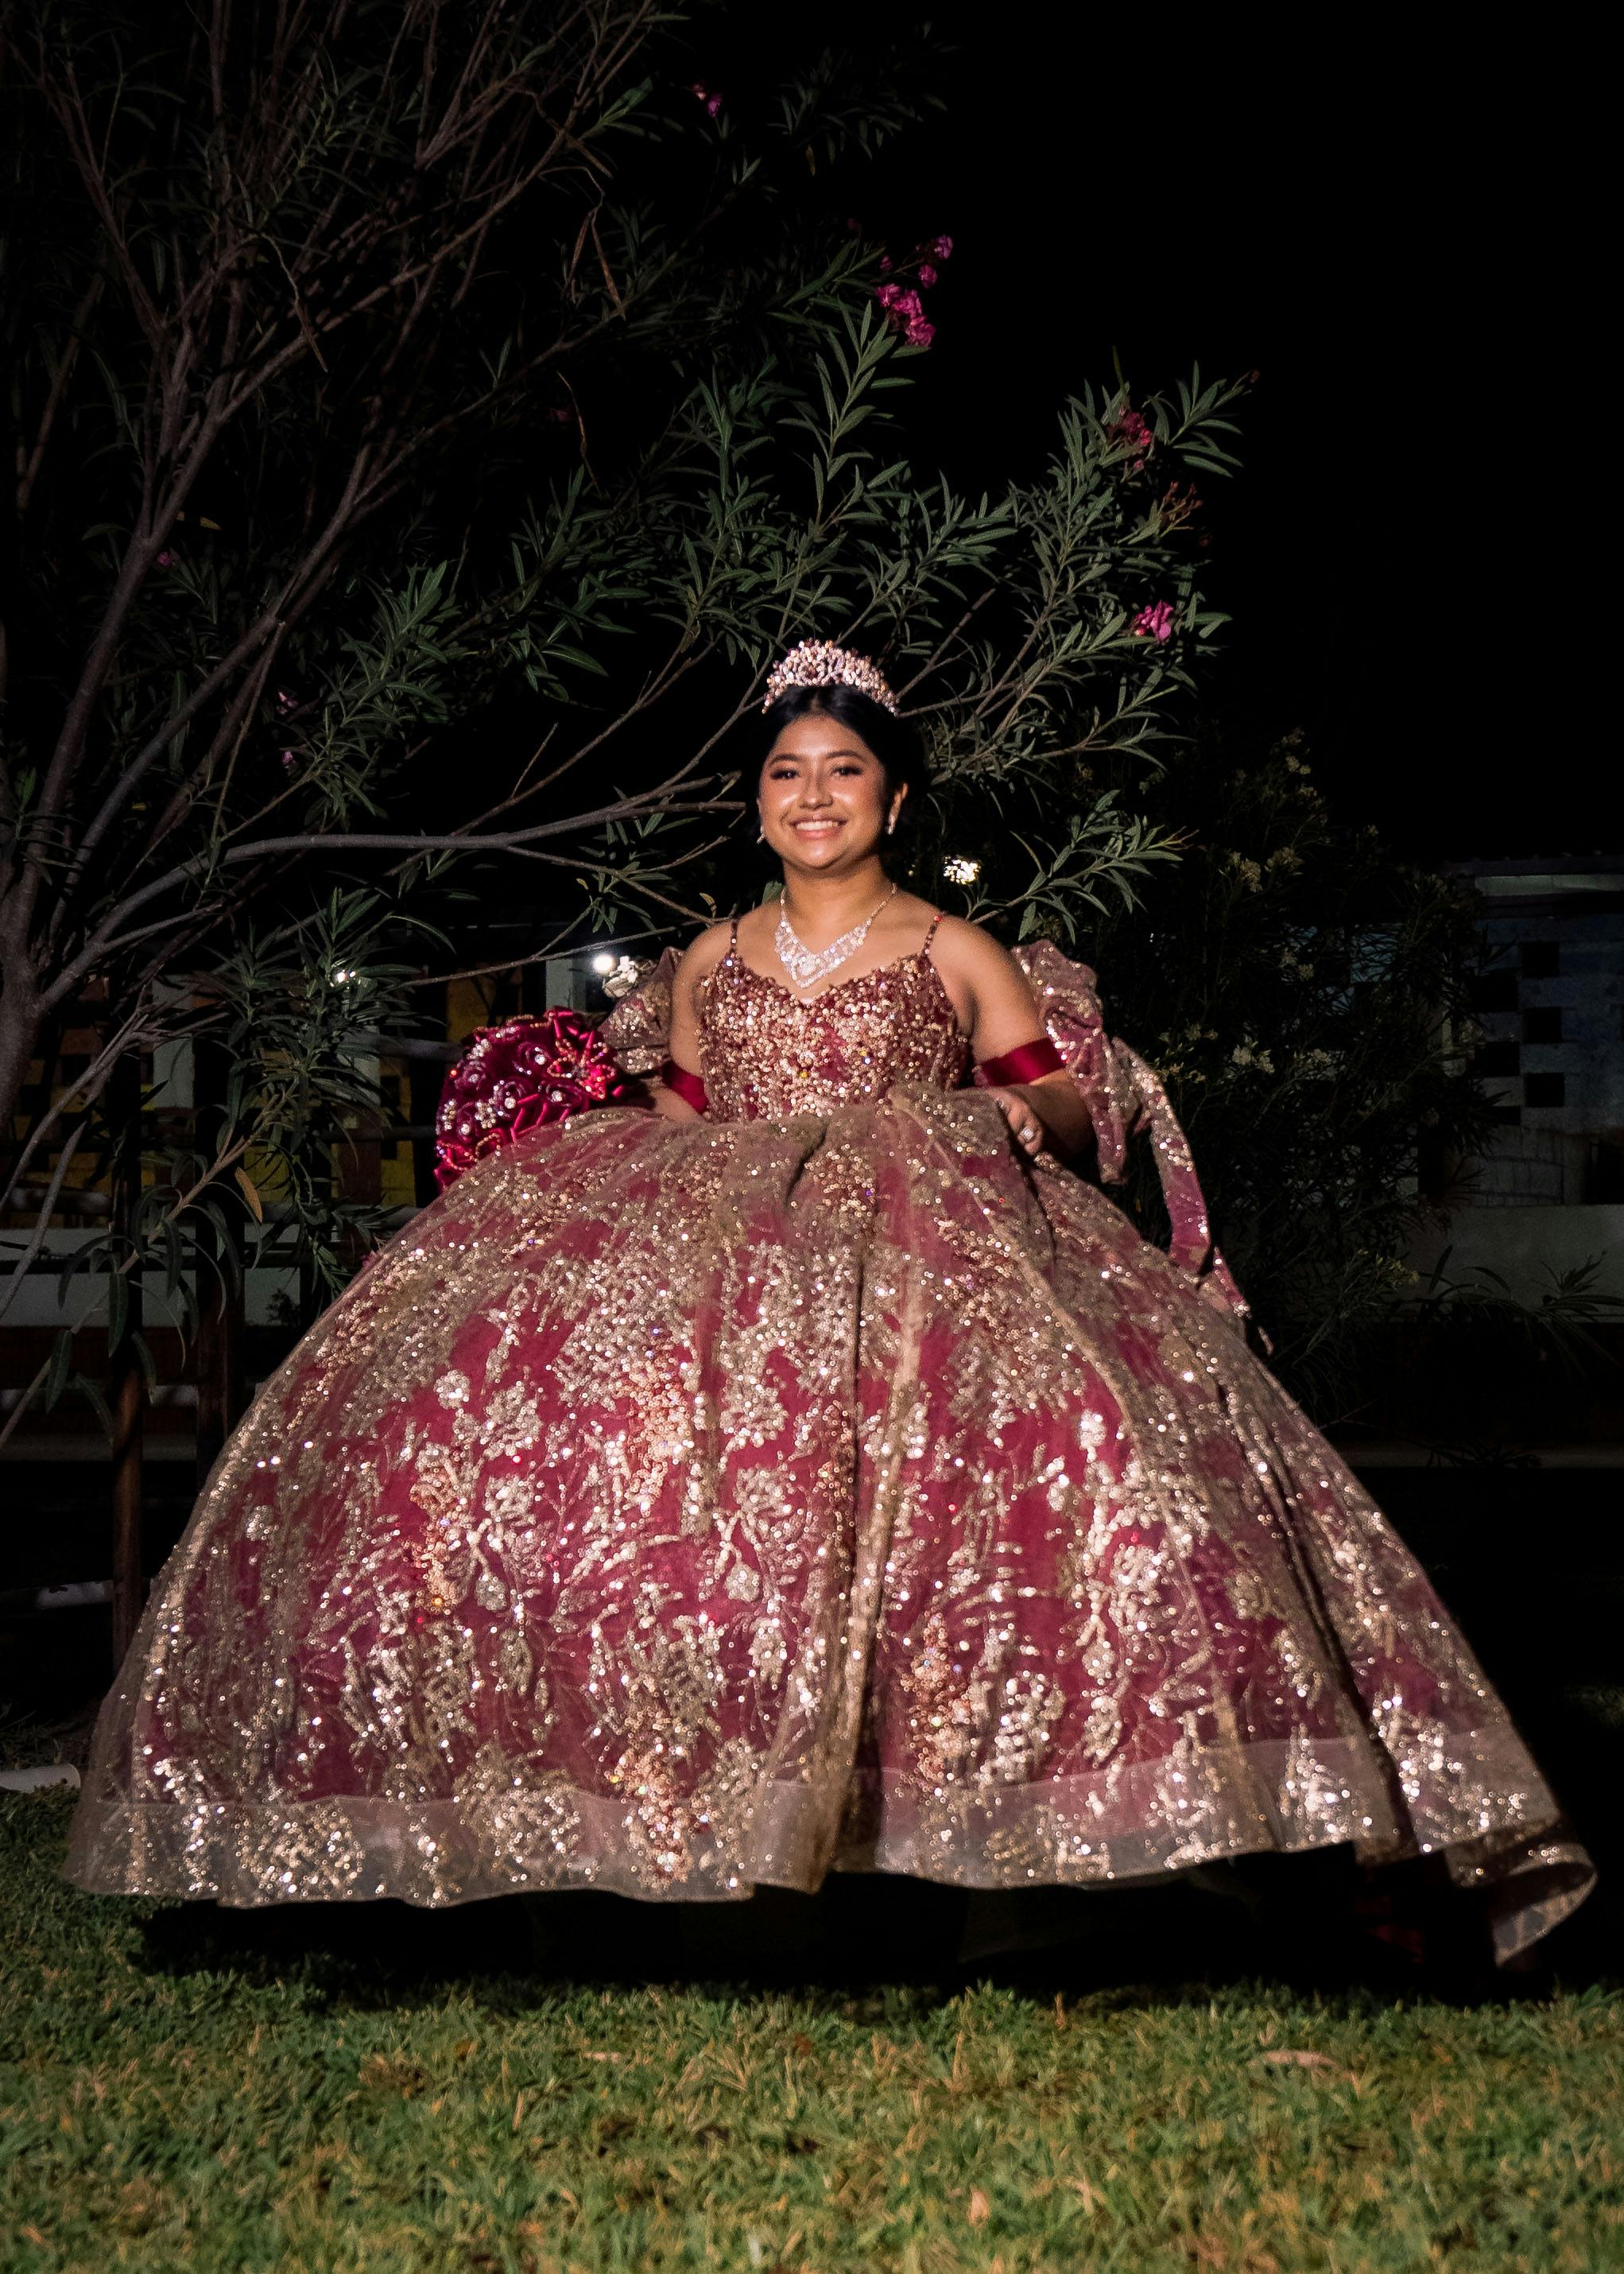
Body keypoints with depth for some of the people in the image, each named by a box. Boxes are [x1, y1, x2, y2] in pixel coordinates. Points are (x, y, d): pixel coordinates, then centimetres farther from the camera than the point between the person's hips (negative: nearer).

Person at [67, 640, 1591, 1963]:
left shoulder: (962, 956, 13)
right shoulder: (708, 964, 22)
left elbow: (1072, 1102, 11)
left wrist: (1012, 1113, -9)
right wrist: (570, 1121, 12)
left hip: (915, 1243, -2)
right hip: (716, 1244, 2)